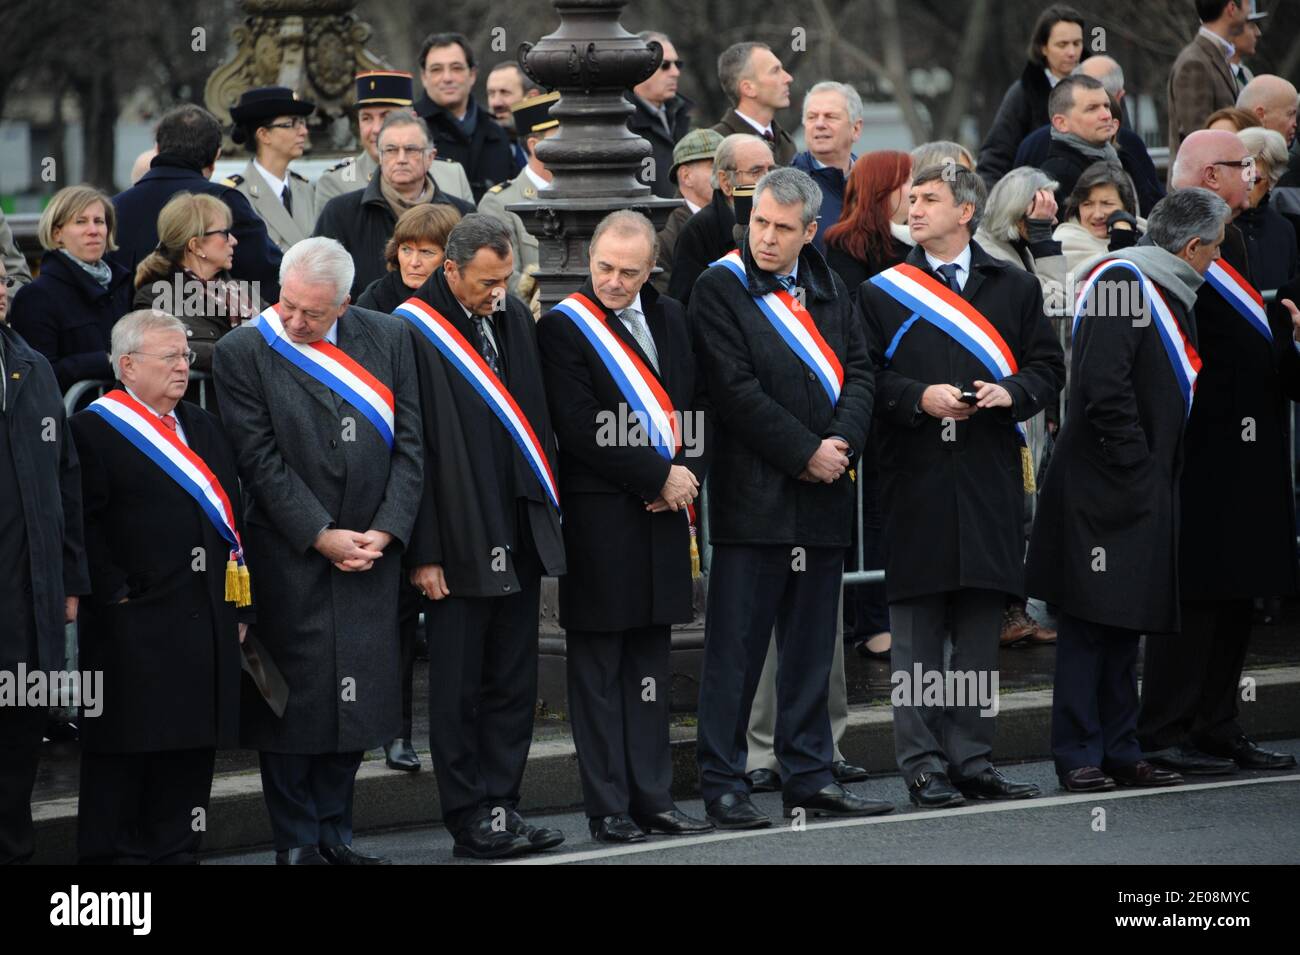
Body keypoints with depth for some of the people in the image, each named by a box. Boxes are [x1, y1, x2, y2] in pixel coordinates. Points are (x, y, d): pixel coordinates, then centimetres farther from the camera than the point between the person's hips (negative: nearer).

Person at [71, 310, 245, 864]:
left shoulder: (203, 428, 17)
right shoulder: (94, 429, -6)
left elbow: (233, 519, 18)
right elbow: (86, 526, -11)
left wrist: (238, 605, 12)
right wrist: (114, 593, -15)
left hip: (207, 624, 7)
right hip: (133, 625, -7)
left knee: (191, 749, 8)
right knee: (122, 751, -2)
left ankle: (174, 850, 16)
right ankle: (108, 854, 5)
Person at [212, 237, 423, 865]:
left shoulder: (387, 338, 3)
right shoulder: (243, 353, -7)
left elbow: (409, 443, 3)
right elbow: (261, 460, -9)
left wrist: (386, 531, -7)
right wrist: (321, 536, -13)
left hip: (371, 553, 3)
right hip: (290, 555, -3)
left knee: (357, 695, 6)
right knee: (296, 697, -1)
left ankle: (334, 834, 16)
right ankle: (297, 842, 7)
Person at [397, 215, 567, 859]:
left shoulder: (514, 318, 9)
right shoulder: (413, 333, -12)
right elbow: (411, 449, -12)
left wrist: (546, 511, 13)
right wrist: (424, 552, -13)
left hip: (520, 537, 7)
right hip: (460, 541, -7)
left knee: (513, 682, 10)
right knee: (459, 687, 1)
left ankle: (502, 805, 16)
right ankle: (471, 820, 6)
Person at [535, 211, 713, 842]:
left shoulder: (669, 319, 12)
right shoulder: (563, 328, -7)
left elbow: (699, 406, 16)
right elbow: (580, 430, -14)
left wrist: (689, 476, -1)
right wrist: (659, 477, -12)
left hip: (663, 515, 6)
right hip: (599, 522, -6)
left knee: (649, 665, 11)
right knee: (598, 669, -1)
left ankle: (651, 796, 16)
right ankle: (607, 809, 2)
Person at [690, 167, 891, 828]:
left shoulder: (829, 290, 13)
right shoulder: (720, 290, -6)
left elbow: (858, 373, 8)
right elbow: (738, 393, -12)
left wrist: (842, 442, -10)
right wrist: (806, 453, -13)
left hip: (821, 496, 6)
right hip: (752, 495, -6)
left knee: (811, 647, 11)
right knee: (736, 648, -4)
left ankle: (809, 775, 18)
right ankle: (722, 786, -1)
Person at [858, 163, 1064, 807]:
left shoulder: (1015, 289, 11)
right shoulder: (881, 293, 6)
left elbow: (1047, 367, 10)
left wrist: (1010, 392, -9)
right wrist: (919, 398, -14)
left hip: (990, 481, 2)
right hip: (915, 481, -2)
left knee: (979, 630, 5)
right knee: (917, 633, -2)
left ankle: (971, 760, 11)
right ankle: (922, 765, 2)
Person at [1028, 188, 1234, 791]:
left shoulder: (1168, 290, 17)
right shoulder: (1120, 282, -14)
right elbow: (1102, 386, -21)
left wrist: (1159, 469, 13)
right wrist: (1135, 463, -18)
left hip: (1147, 492, 10)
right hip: (1105, 492, -10)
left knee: (1126, 626, 12)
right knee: (1092, 624, -5)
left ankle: (1120, 752, 16)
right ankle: (1078, 758, -2)